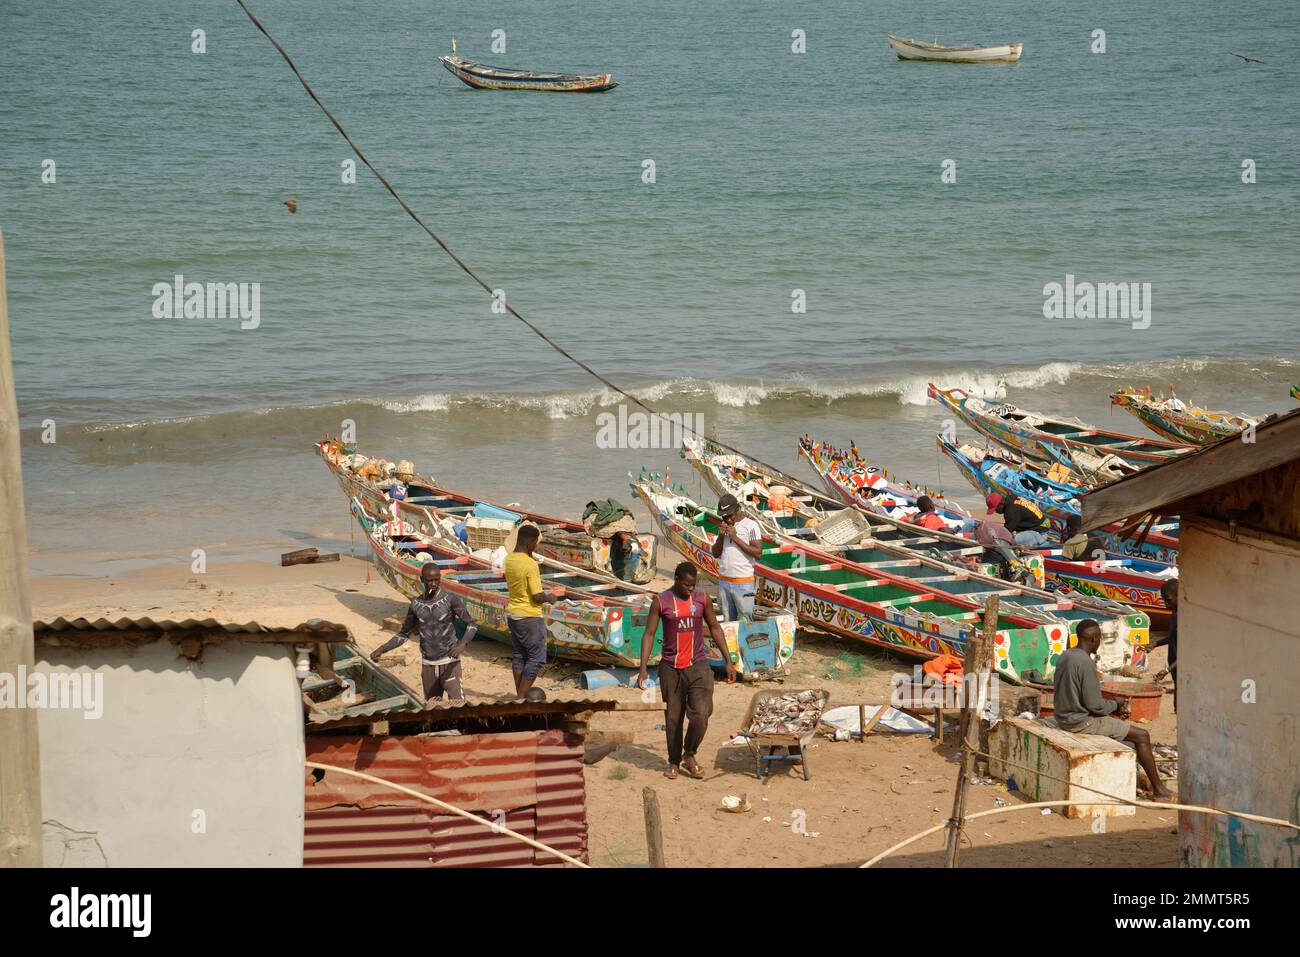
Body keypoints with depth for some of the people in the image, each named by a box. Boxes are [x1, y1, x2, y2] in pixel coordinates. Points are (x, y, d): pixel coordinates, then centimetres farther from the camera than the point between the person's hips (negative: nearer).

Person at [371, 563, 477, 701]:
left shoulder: (450, 600, -8)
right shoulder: (416, 605, 4)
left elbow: (472, 625, -11)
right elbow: (404, 634, 15)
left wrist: (463, 644, -31)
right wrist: (382, 649, 2)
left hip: (450, 662, -4)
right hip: (428, 665, 4)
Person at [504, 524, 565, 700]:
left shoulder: (509, 559, 1)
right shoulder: (530, 565, -22)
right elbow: (538, 597, -23)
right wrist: (550, 597, 0)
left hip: (512, 614, 8)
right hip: (530, 617, -8)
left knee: (519, 655, 16)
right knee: (537, 658, 1)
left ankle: (519, 695, 21)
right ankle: (521, 698, 0)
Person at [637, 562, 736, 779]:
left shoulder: (702, 599, 0)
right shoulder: (661, 602, -6)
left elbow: (715, 628, 11)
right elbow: (649, 634, -4)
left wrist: (728, 661, 9)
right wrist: (643, 669, -12)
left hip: (697, 666, 1)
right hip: (670, 668, -1)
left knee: (700, 716, -12)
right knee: (673, 718, 7)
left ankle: (689, 755, 11)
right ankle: (674, 762, 23)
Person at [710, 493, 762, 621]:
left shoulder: (750, 525, -7)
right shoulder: (723, 526, 11)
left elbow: (758, 553, -14)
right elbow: (715, 554, 12)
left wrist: (735, 538, -16)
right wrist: (721, 536, -5)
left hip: (743, 583, -5)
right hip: (724, 582, 5)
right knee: (728, 621, 6)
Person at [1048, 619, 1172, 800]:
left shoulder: (1064, 656, 5)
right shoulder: (1086, 663, -23)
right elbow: (1095, 704, -22)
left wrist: (1113, 708, 12)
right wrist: (1116, 706, -1)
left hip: (1064, 717, 9)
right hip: (1081, 721, -9)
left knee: (1120, 724, 30)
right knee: (1141, 736, -2)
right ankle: (1158, 790, 5)